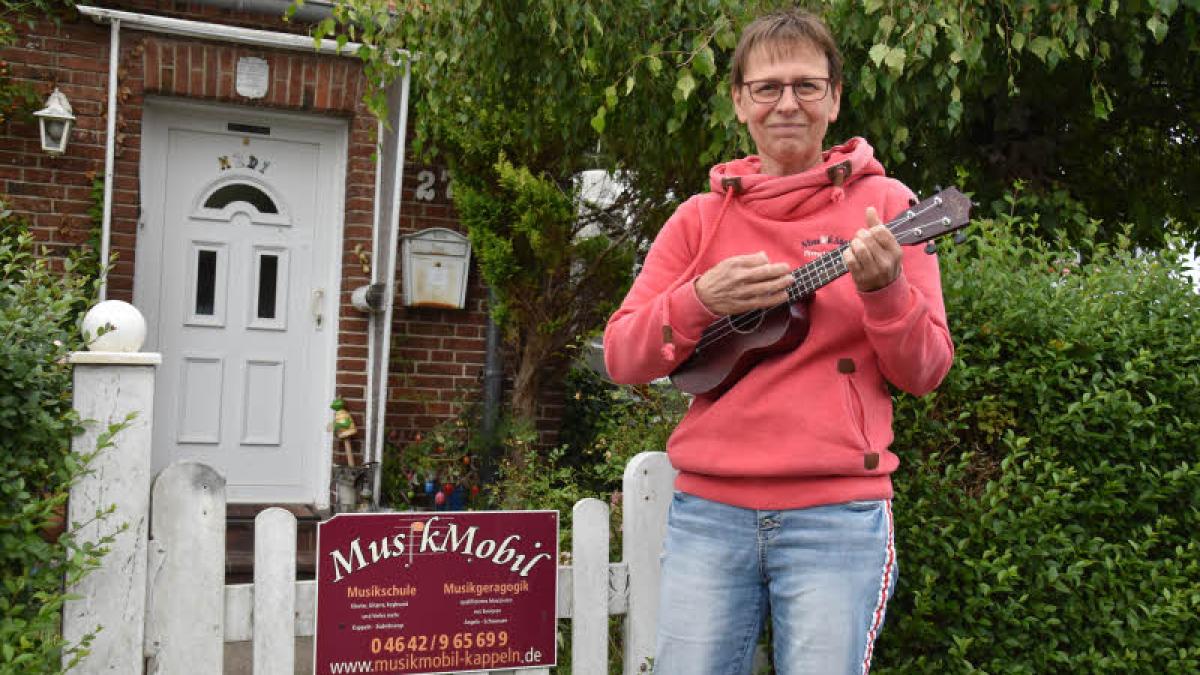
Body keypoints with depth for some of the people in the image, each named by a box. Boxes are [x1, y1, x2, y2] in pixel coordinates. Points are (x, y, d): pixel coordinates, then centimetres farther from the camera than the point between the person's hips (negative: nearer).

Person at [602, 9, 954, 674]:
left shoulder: (882, 202, 3)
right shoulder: (701, 217, 8)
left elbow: (925, 371, -1)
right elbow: (620, 357, 4)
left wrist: (883, 289, -19)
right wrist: (699, 301, -13)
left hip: (839, 518, -1)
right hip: (707, 513, 2)